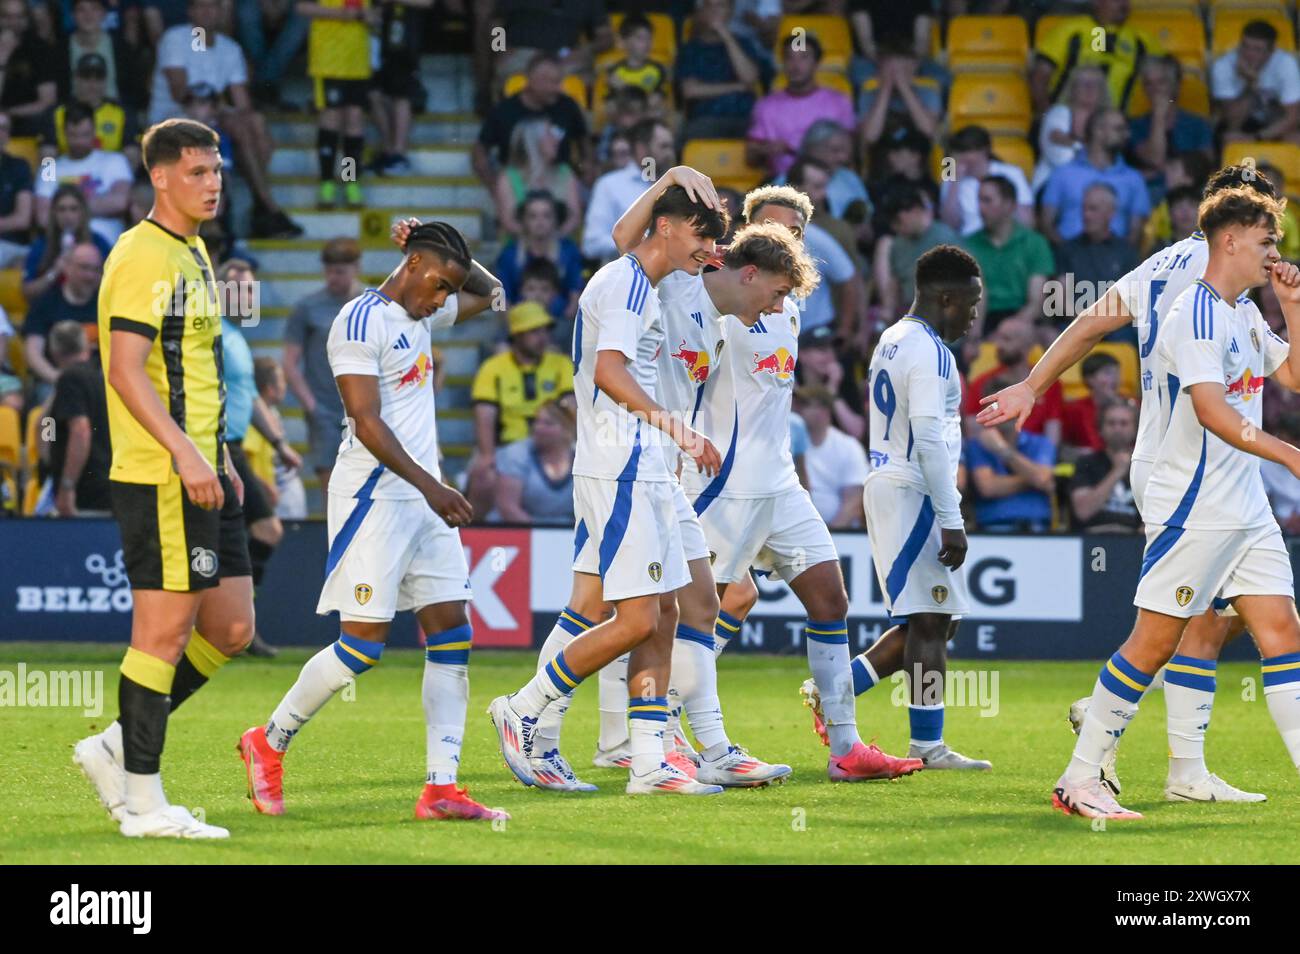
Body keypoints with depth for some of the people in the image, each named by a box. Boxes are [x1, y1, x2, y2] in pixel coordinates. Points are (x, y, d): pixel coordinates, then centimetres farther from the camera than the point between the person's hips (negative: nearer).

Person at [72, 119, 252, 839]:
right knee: (164, 632, -5)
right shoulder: (143, 256, -13)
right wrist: (185, 454, -26)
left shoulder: (193, 253, 17)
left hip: (202, 476, 10)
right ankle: (144, 802, 2)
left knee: (230, 629, 9)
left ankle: (116, 749, 18)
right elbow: (126, 370, -21)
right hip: (159, 479, -10)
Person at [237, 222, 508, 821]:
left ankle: (442, 789, -2)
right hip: (374, 496, -9)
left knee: (452, 635, 0)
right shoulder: (362, 322, -12)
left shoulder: (419, 316, 15)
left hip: (423, 498, 9)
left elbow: (486, 292, 33)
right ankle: (268, 744, 9)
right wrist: (429, 486, -24)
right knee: (364, 645, -10)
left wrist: (450, 258, 13)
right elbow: (367, 422, -19)